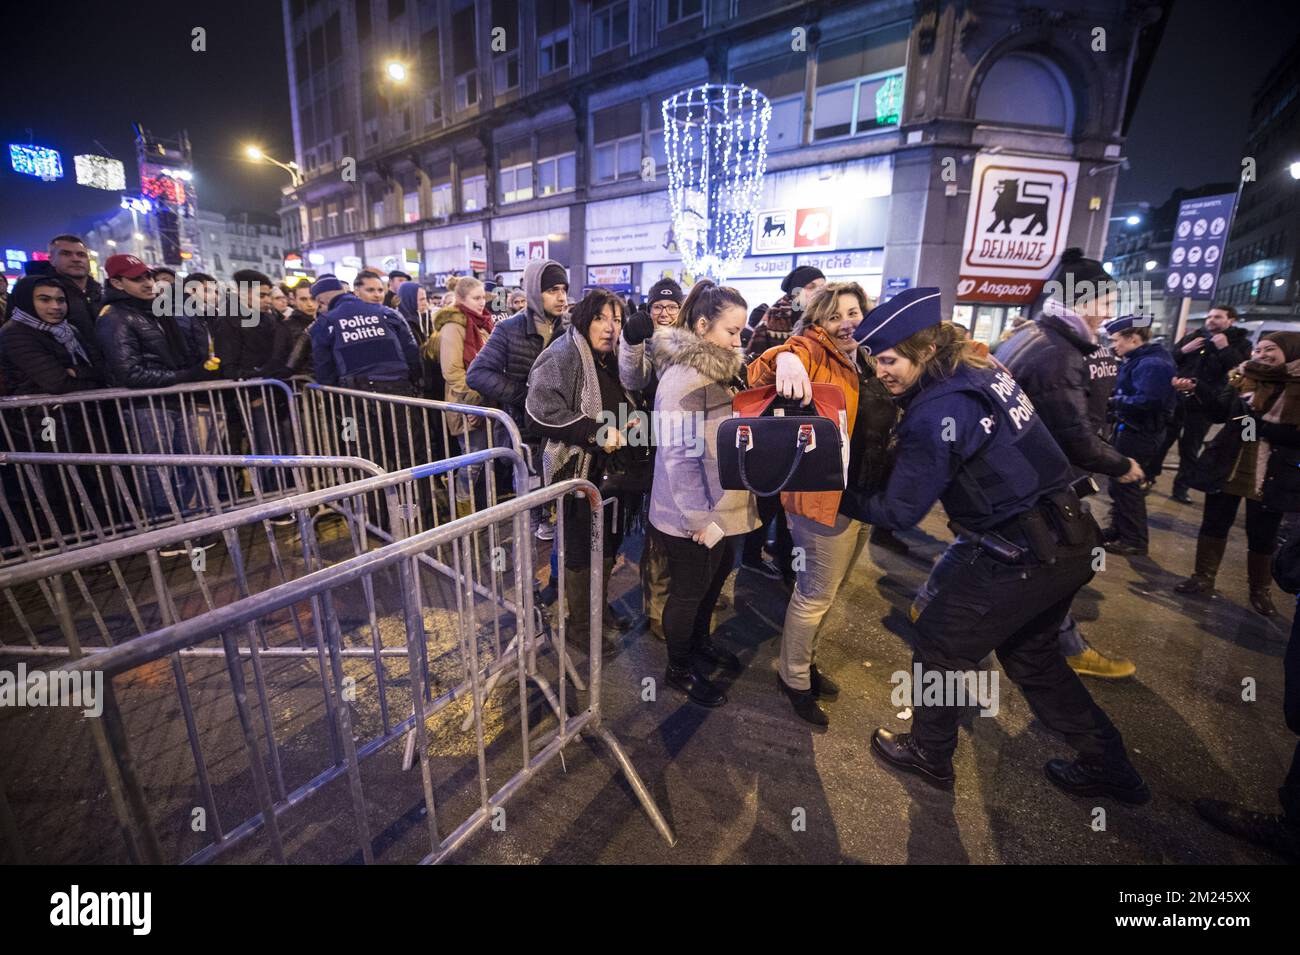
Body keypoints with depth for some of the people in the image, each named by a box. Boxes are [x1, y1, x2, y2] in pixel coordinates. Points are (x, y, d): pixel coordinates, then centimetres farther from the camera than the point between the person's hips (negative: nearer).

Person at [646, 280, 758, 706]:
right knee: (689, 591, 10)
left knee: (715, 578, 24)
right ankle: (679, 670, 33)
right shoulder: (684, 379, -23)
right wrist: (701, 520, -23)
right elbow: (679, 457, -26)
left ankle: (700, 643, 49)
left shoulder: (720, 369, 6)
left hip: (721, 509, 9)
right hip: (692, 519, -9)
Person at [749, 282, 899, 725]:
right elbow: (760, 373, -31)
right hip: (824, 496, -8)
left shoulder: (868, 362, 11)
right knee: (816, 593, 3)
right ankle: (794, 679, 24)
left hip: (866, 497, 8)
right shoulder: (814, 352, -11)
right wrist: (784, 358, -51)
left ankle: (804, 659, 41)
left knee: (828, 589, 21)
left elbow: (881, 428, 22)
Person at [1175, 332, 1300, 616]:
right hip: (1226, 469, 2)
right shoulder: (1243, 378, 2)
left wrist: (1262, 427, -21)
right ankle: (1203, 577, 26)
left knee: (1262, 536, 10)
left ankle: (1260, 590, 29)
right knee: (1214, 525, 11)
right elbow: (1219, 413, -4)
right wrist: (1198, 389, -16)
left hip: (1273, 477, -1)